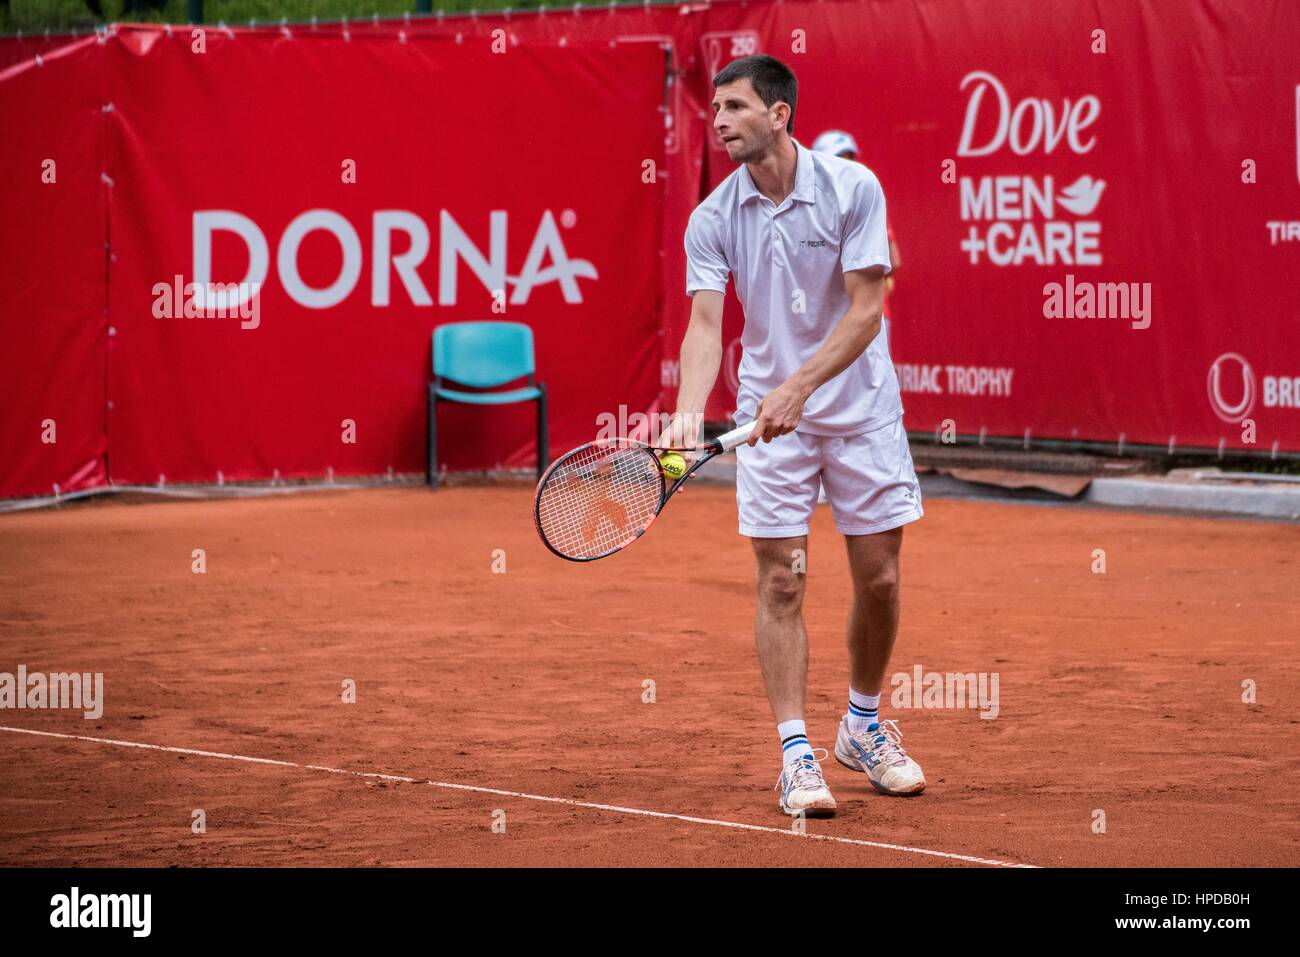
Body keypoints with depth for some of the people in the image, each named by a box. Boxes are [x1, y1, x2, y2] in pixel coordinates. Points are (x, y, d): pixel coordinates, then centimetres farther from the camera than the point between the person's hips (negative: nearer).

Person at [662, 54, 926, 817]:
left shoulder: (853, 189, -12)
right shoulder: (714, 219, -6)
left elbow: (865, 310, -15)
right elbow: (706, 322, -12)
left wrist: (797, 387, -25)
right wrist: (689, 412, -30)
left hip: (861, 410, -1)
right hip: (771, 418, 1)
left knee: (879, 579, 5)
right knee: (782, 583, -5)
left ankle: (863, 727, 26)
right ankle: (797, 754, -1)